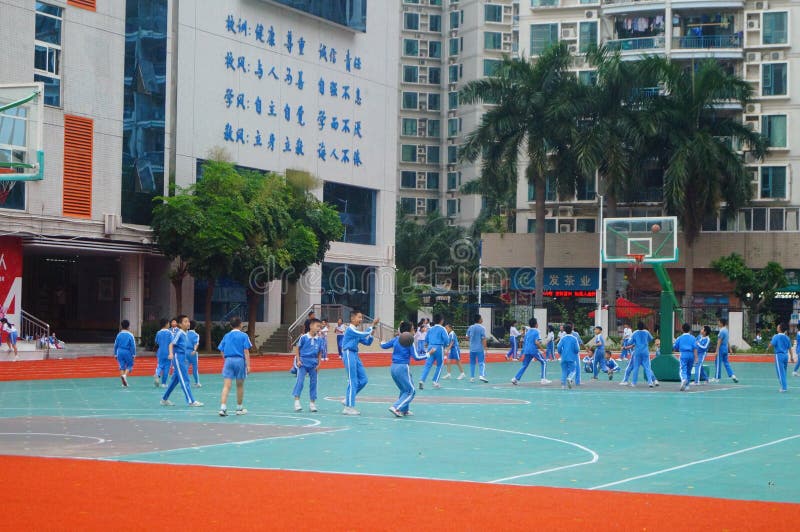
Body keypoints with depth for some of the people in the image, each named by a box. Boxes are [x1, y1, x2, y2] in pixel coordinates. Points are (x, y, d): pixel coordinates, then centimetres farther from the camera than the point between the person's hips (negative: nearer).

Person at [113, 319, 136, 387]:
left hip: (120, 352, 3)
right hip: (128, 352, -3)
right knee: (129, 365, 9)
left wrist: (115, 354, 16)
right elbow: (133, 345, -8)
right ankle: (125, 375, -20)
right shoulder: (130, 335, -7)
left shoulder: (119, 335, 3)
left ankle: (124, 383, 3)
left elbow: (116, 345, 8)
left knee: (122, 366, 6)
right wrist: (133, 354, -2)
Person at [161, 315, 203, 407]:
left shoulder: (186, 334, 13)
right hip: (178, 357, -9)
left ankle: (164, 399, 22)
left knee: (175, 380, 13)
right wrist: (171, 353, -37)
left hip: (183, 359, 9)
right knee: (185, 380, -8)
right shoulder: (179, 333, -12)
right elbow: (171, 344, -19)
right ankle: (191, 401, -8)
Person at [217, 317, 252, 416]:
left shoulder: (226, 336, 11)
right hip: (240, 360, -2)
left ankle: (223, 408, -19)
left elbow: (222, 352, 12)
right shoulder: (244, 336, 0)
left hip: (228, 360, 2)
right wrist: (248, 365, -5)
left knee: (226, 386, -5)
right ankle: (239, 409, 22)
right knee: (240, 386, 11)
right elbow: (246, 352, -5)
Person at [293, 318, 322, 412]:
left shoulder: (319, 339, 0)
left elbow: (320, 352, 9)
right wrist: (298, 360, -6)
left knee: (313, 382, 7)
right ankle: (297, 401, -8)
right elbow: (298, 349, 0)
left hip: (313, 364, 4)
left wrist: (318, 363, 4)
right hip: (303, 362, -4)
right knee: (300, 381, -11)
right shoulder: (304, 337, -9)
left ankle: (312, 403, 16)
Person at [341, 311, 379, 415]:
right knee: (353, 381, -8)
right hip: (349, 355, -9)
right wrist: (373, 325, -13)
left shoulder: (357, 332, 17)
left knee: (363, 380, 8)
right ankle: (348, 407, -4)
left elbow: (367, 342, 18)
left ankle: (348, 399, 20)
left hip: (355, 356, 9)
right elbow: (364, 334, -22)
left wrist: (372, 333, 4)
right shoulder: (350, 329, -11)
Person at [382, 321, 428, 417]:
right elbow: (416, 357, -10)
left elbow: (383, 346, 19)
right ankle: (396, 407, -13)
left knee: (404, 390, 23)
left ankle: (404, 410, 22)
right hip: (403, 367, -7)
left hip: (393, 367, 7)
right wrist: (428, 355, 1)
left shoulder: (395, 340, 7)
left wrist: (382, 342, 41)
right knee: (411, 391, 1)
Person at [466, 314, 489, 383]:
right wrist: (485, 349, -9)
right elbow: (483, 339, -12)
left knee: (472, 363, 11)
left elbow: (467, 337, 10)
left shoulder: (470, 328, 4)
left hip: (472, 348, 4)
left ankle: (472, 377, 12)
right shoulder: (482, 328, -9)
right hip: (480, 349, -4)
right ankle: (482, 375, -17)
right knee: (482, 363, -1)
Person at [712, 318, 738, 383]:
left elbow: (719, 342, -17)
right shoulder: (726, 330, 11)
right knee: (726, 363, 11)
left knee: (718, 363, -1)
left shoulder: (722, 331, -16)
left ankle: (717, 378, 5)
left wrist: (717, 351, -17)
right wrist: (730, 349, 21)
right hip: (726, 348, 9)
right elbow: (728, 341, 17)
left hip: (721, 348, -9)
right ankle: (732, 375, 1)